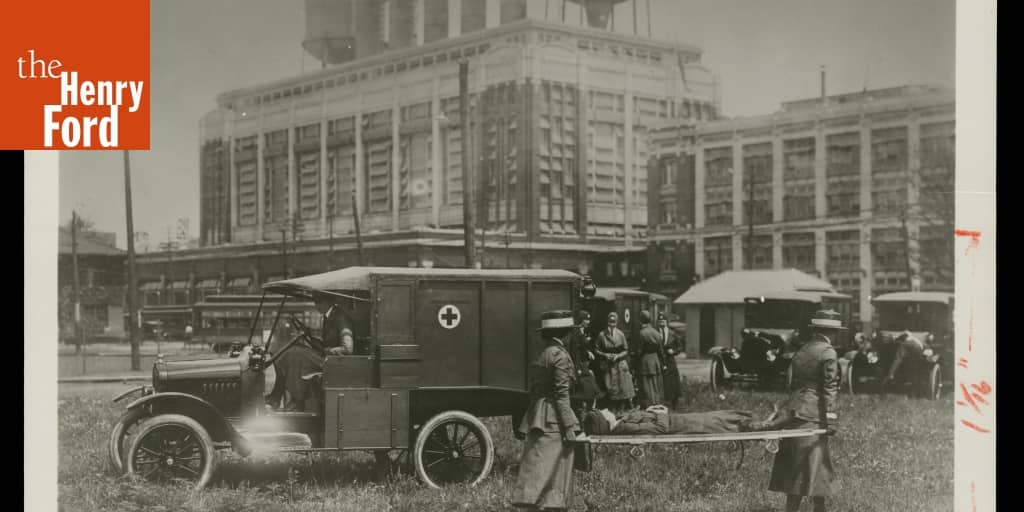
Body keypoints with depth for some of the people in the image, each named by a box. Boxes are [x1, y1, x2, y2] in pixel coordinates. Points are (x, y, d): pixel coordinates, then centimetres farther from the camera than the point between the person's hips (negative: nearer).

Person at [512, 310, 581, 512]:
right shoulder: (560, 355, -11)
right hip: (554, 420, -8)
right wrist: (569, 427, -14)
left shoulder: (541, 356, 13)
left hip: (537, 417, 8)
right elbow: (561, 394, -15)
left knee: (536, 470, 8)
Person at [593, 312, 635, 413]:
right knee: (611, 391, -3)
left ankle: (621, 411, 7)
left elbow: (626, 351, 6)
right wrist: (605, 355, -12)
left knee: (622, 390, -3)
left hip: (620, 366, 1)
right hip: (608, 367, -1)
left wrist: (617, 356, -10)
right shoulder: (602, 335, 0)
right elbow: (596, 350, 4)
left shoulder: (620, 334, 3)